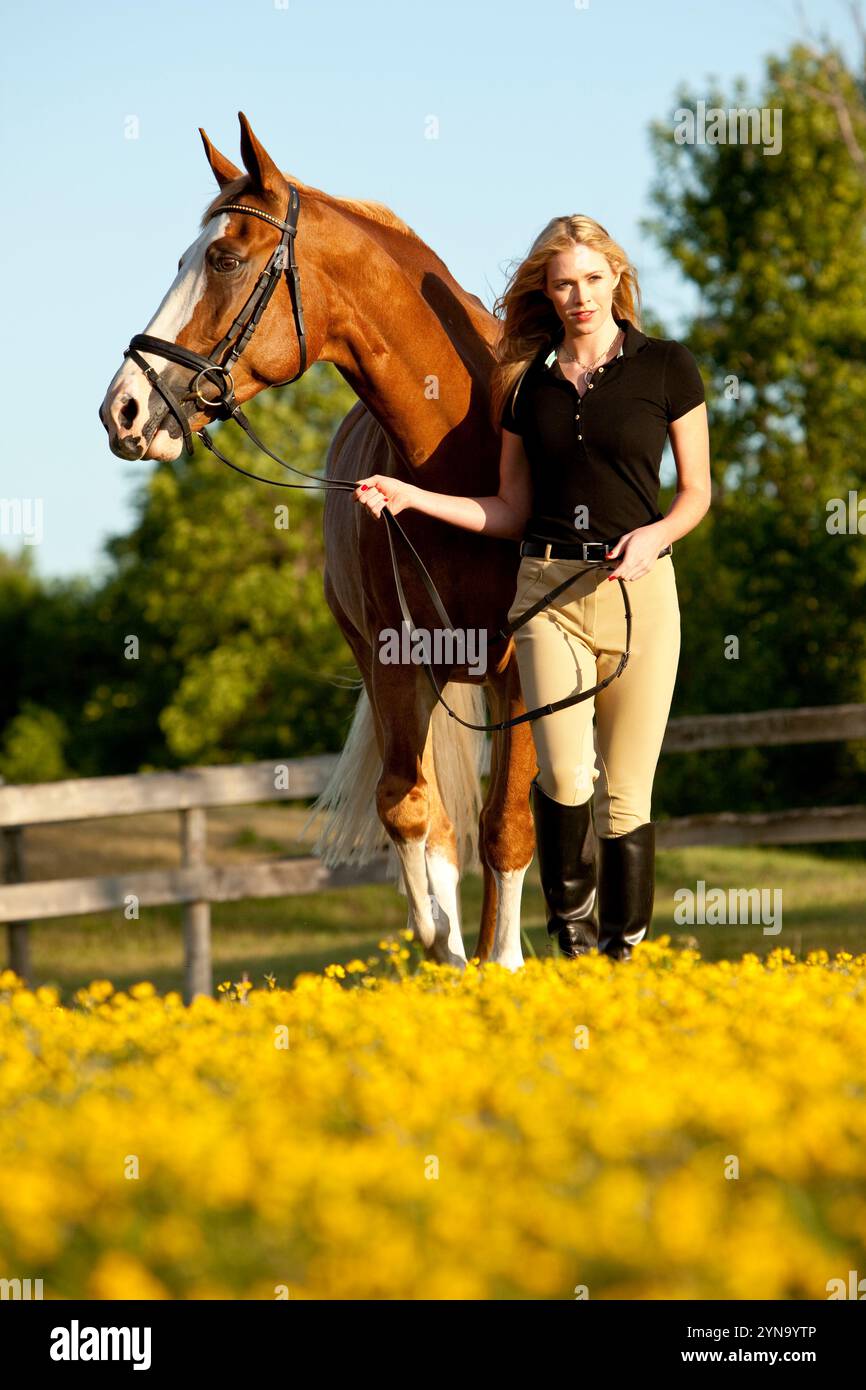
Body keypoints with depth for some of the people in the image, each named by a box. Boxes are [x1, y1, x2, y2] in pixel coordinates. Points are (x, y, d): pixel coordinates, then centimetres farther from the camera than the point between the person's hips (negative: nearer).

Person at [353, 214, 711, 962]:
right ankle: (571, 924, 7)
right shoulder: (529, 383, 11)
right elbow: (512, 512, 14)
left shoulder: (667, 367, 3)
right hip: (546, 590, 1)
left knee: (626, 794, 0)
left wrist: (654, 534, -13)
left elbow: (696, 492, 7)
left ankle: (623, 953, 10)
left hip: (639, 588, -1)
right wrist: (413, 497, 4)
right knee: (564, 778, -16)